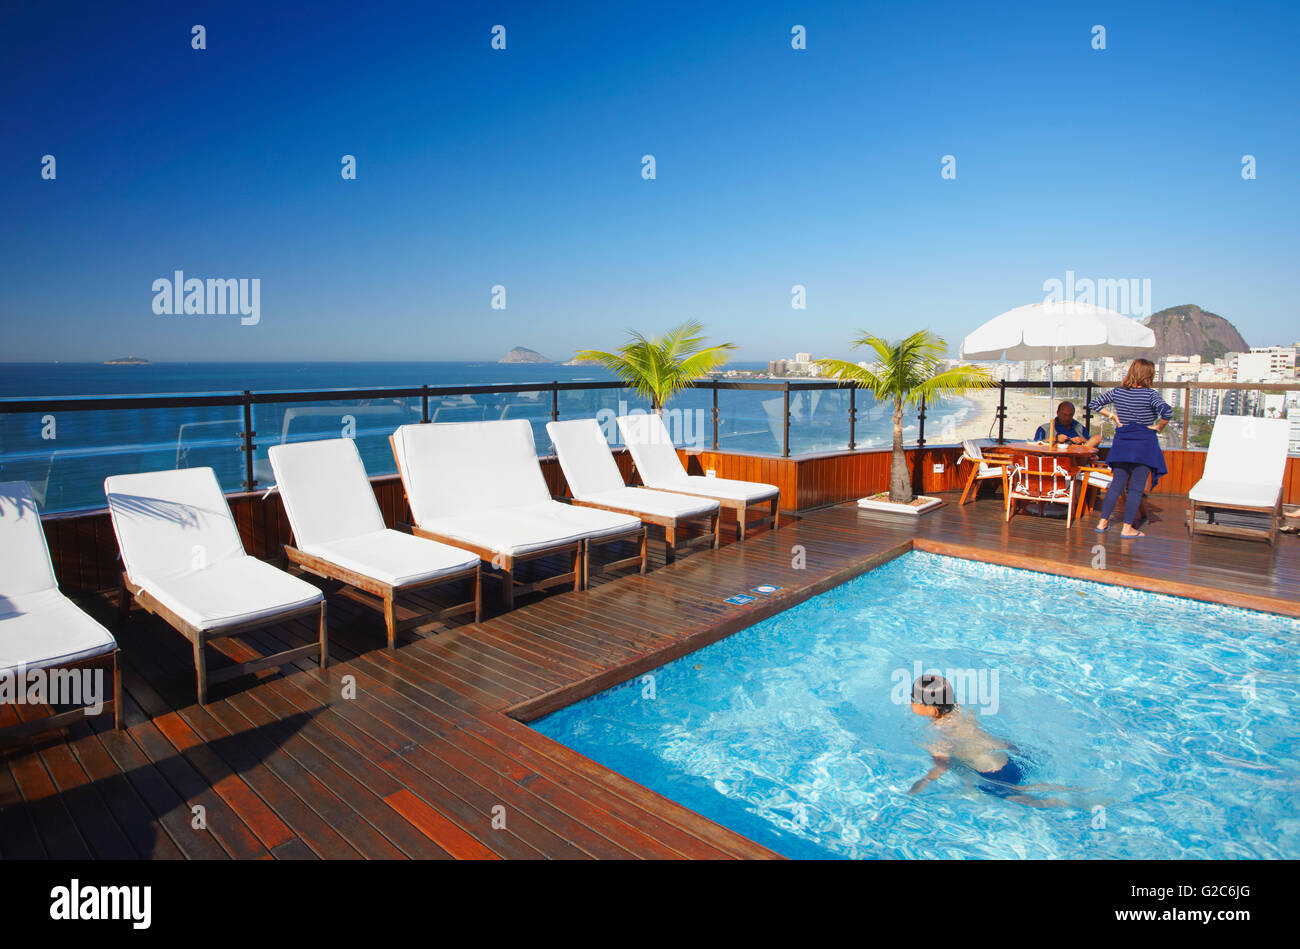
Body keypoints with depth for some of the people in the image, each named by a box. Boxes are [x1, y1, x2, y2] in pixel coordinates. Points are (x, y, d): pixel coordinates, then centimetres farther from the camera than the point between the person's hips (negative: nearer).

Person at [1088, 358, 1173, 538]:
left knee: (1117, 484, 13)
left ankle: (1103, 522, 11)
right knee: (1136, 488, 2)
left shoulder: (1117, 392, 2)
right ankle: (1127, 528, 3)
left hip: (1121, 443, 4)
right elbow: (1167, 412, -26)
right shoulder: (1150, 394, -12)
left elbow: (1094, 403, 7)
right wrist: (1158, 427, -9)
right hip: (1144, 444, -4)